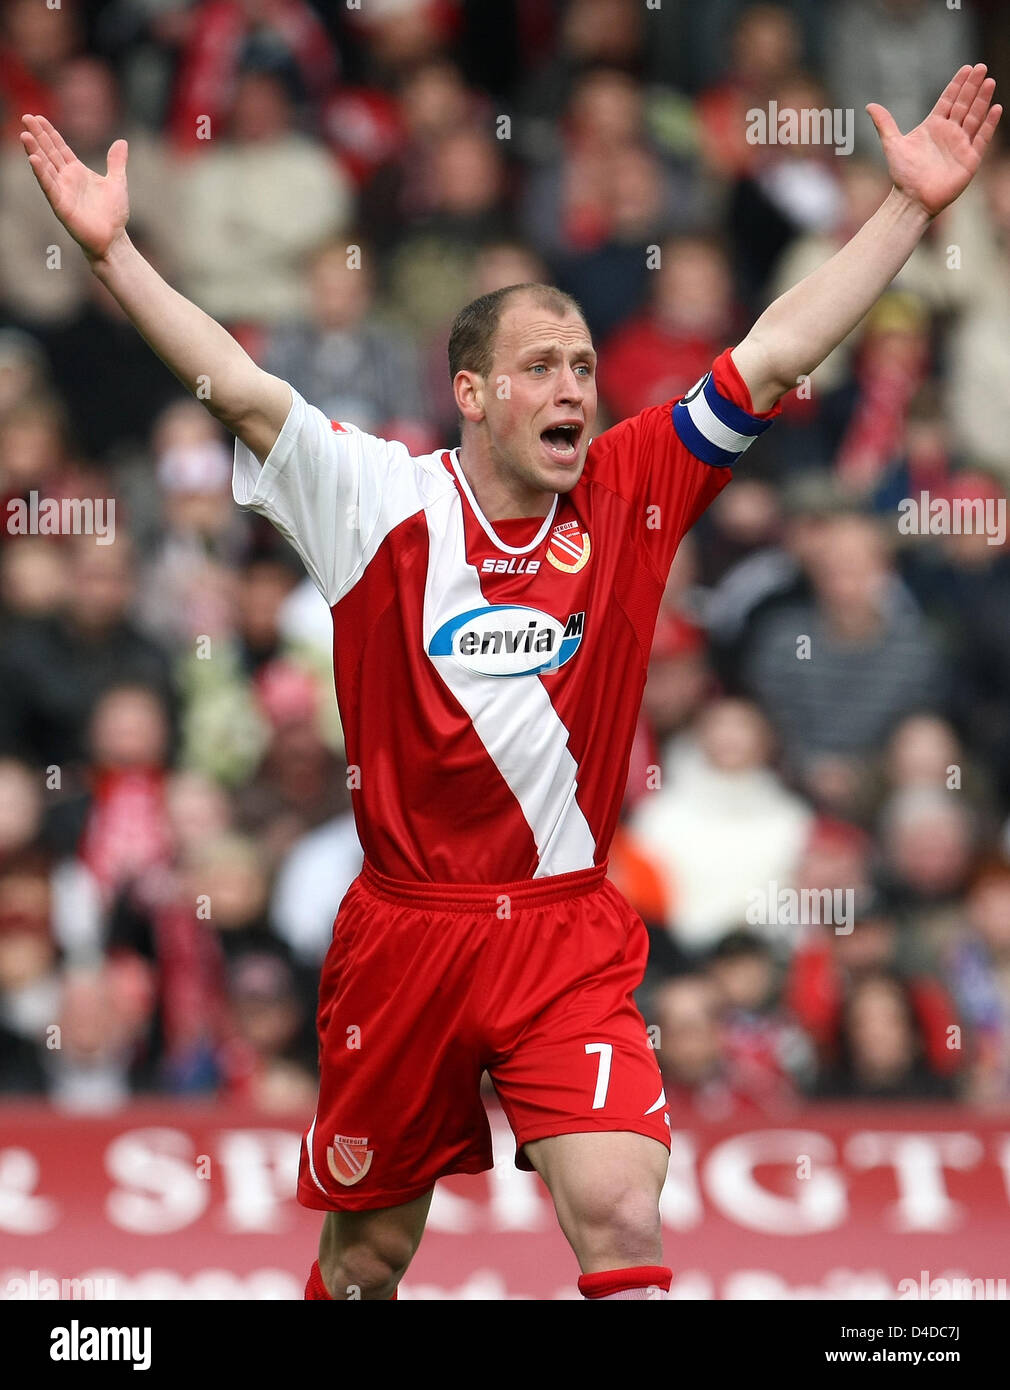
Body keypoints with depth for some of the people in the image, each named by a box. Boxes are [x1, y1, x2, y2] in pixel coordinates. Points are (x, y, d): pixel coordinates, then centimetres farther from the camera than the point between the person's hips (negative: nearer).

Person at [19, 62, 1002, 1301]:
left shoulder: (628, 493, 1)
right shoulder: (384, 503, -5)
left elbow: (775, 352, -1)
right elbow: (240, 390, -14)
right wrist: (113, 253, -25)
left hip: (571, 939, 1)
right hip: (403, 933, 0)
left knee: (623, 1221, -18)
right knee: (366, 1255, 13)